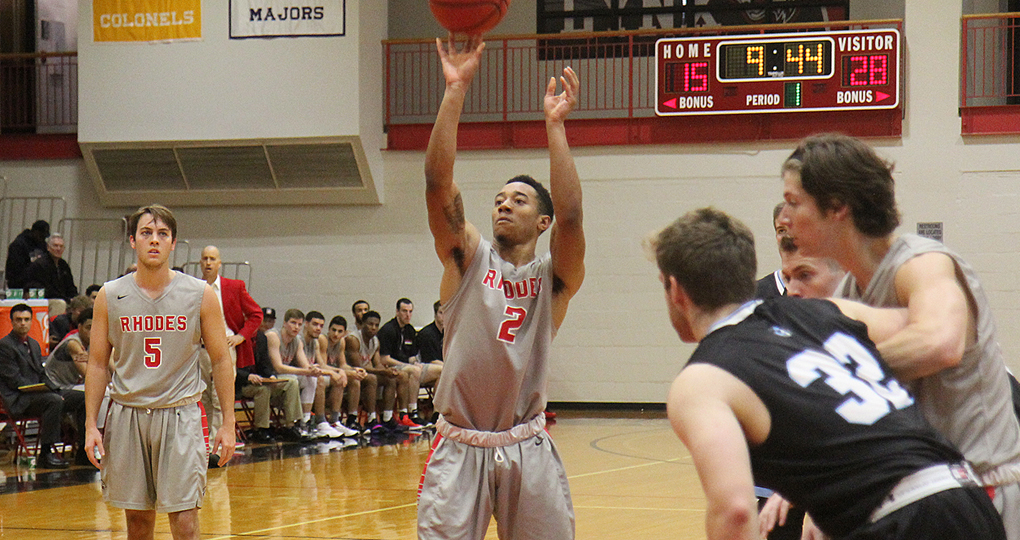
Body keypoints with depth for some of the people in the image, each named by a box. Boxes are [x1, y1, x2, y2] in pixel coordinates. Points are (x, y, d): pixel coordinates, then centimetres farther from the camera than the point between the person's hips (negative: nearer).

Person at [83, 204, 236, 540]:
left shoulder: (201, 295, -3)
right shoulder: (110, 296, 1)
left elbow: (220, 361, 3)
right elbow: (98, 364, 7)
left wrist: (228, 424, -1)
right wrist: (91, 425, 1)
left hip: (180, 414, -2)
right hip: (127, 413, 2)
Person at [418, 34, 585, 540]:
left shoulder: (555, 276, 2)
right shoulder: (468, 258, 3)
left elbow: (570, 214, -18)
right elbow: (438, 184, -11)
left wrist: (555, 125, -21)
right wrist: (456, 91, -18)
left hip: (527, 449, 0)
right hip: (460, 445, 0)